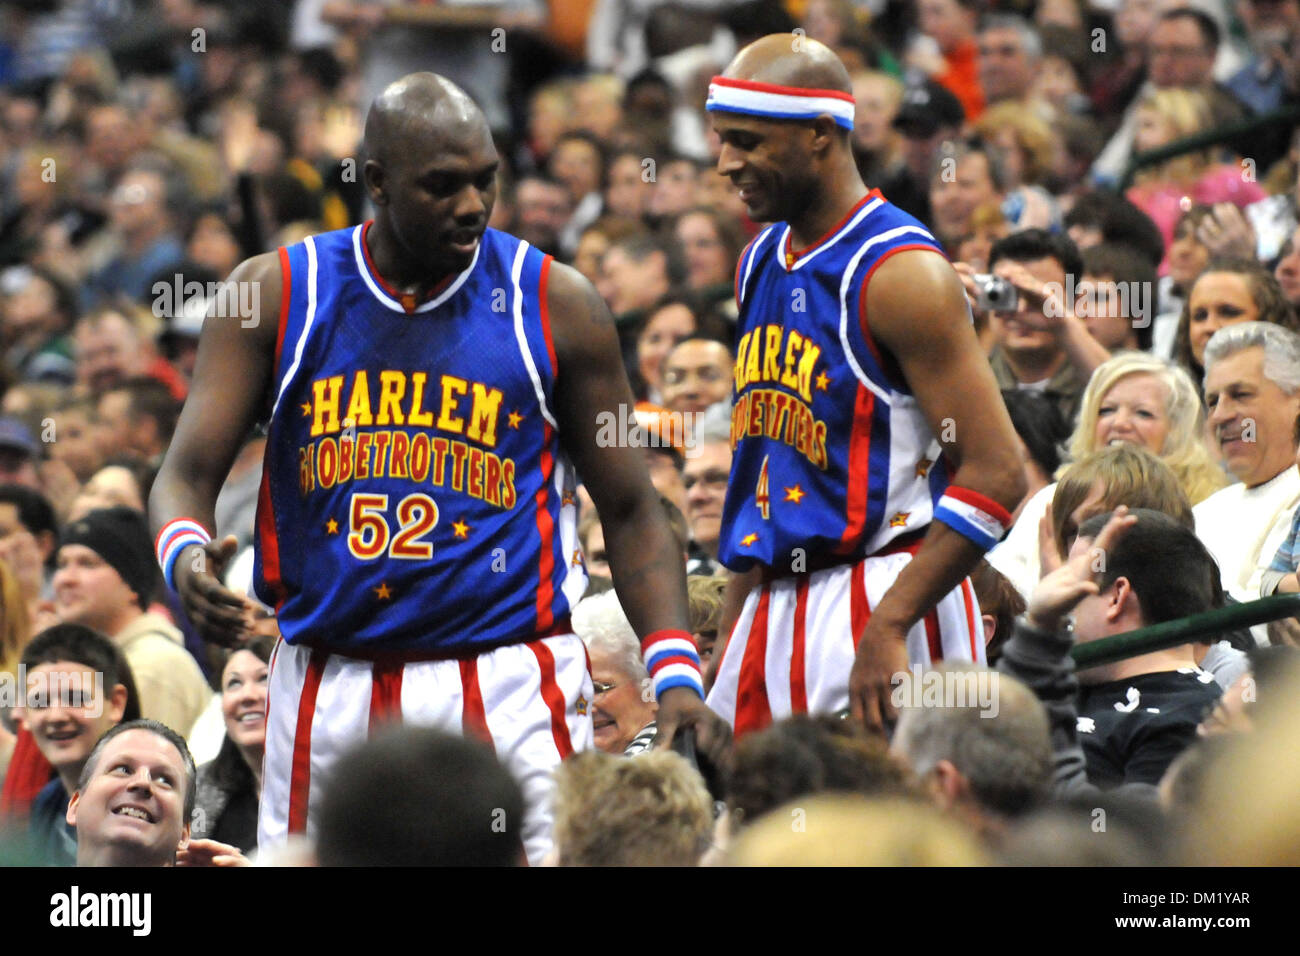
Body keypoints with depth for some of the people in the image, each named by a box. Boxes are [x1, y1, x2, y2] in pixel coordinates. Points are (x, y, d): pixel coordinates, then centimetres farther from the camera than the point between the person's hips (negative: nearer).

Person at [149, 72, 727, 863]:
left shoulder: (553, 305, 1)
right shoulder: (276, 294, 3)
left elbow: (630, 509, 6)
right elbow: (188, 475, 1)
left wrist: (676, 671, -7)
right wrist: (187, 557, -23)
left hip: (508, 680, -2)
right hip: (326, 686, 2)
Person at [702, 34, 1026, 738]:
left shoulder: (899, 274, -12)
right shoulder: (761, 264, 14)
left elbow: (995, 474, -17)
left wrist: (888, 627, -22)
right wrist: (729, 638, 17)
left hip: (884, 593, -8)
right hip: (774, 610, 8)